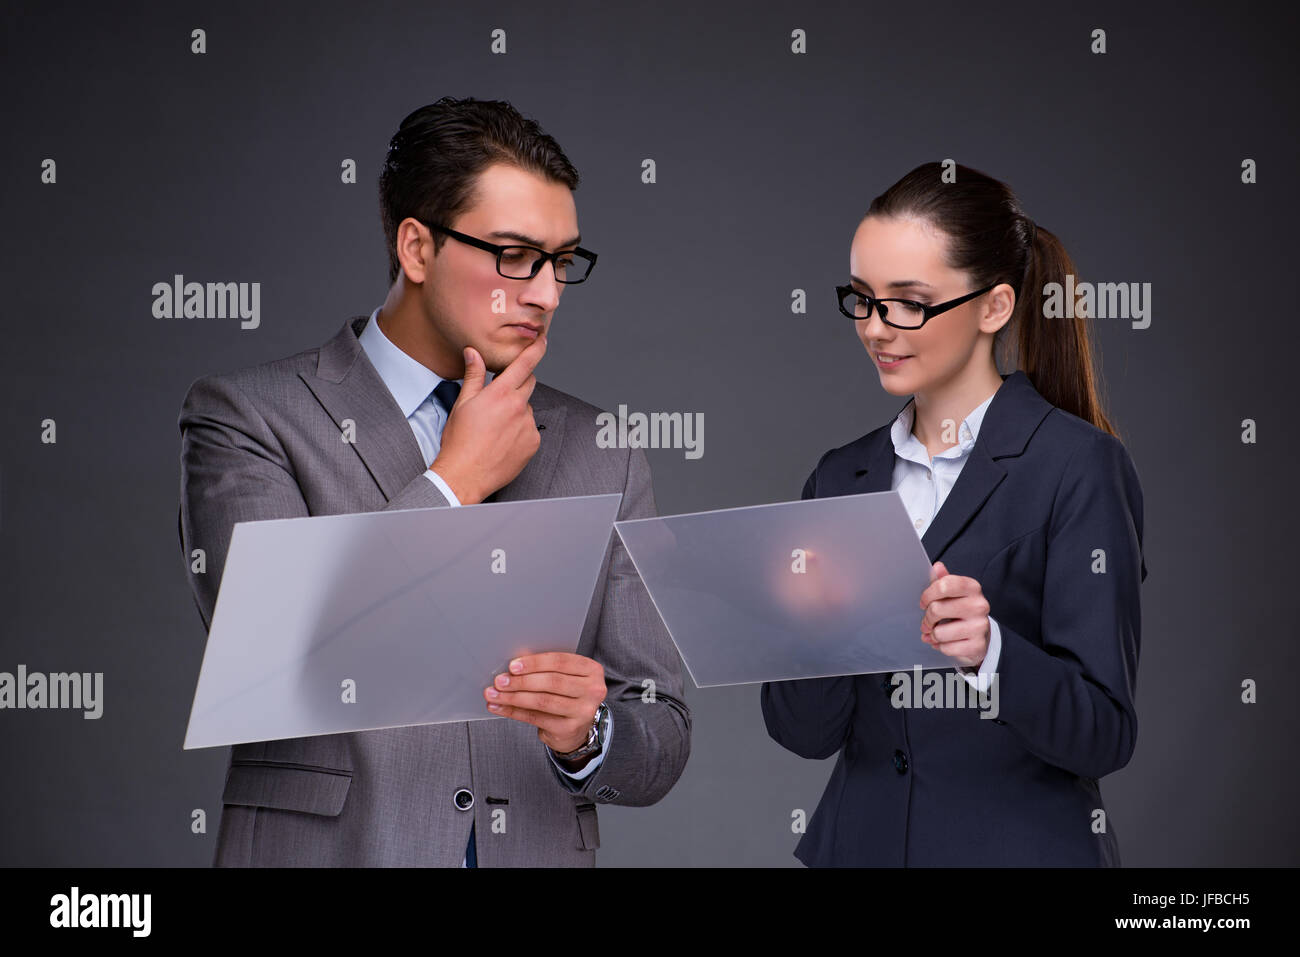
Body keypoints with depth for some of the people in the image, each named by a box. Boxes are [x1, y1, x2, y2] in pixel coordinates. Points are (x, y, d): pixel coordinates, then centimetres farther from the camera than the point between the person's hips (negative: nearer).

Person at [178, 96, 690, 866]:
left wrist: (588, 735, -15)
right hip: (327, 848, -4)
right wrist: (454, 483, -9)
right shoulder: (249, 418, -2)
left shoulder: (603, 459, 7)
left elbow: (663, 743, 6)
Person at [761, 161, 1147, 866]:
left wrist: (987, 650, -29)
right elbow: (804, 731, 1)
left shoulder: (1078, 465, -10)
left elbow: (1104, 734, -14)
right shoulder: (840, 478, 6)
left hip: (1023, 843, -4)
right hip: (858, 840, 5)